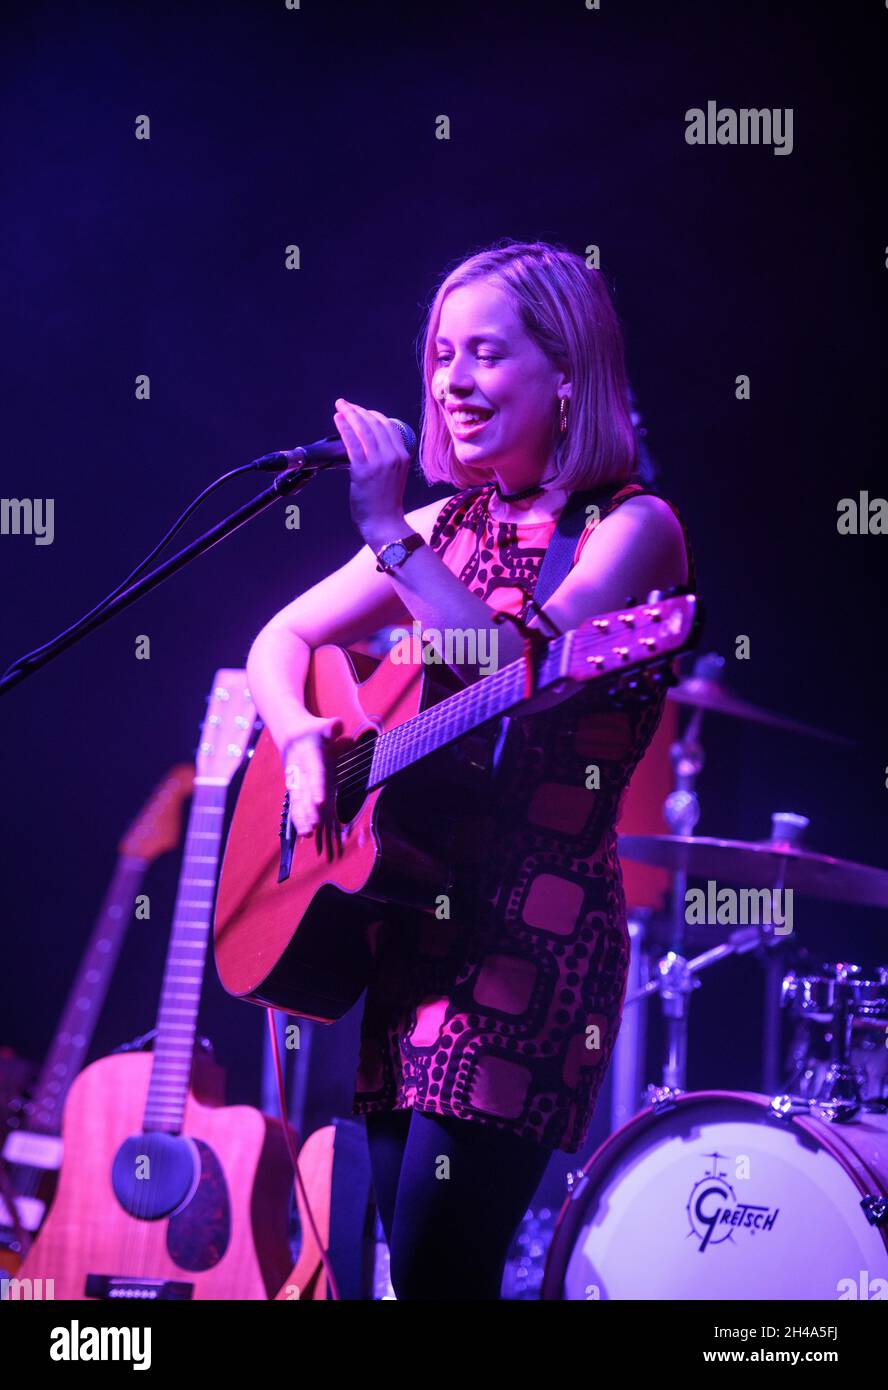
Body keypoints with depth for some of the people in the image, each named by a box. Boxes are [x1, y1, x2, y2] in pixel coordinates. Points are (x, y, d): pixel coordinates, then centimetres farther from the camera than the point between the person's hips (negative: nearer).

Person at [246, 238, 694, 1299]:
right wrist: (301, 737, -2)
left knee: (434, 1264, -11)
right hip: (407, 923, 7)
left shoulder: (630, 528, -5)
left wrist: (390, 531, -21)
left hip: (532, 934, -6)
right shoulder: (453, 523, 14)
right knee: (404, 1248, 9)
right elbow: (281, 639, 18)